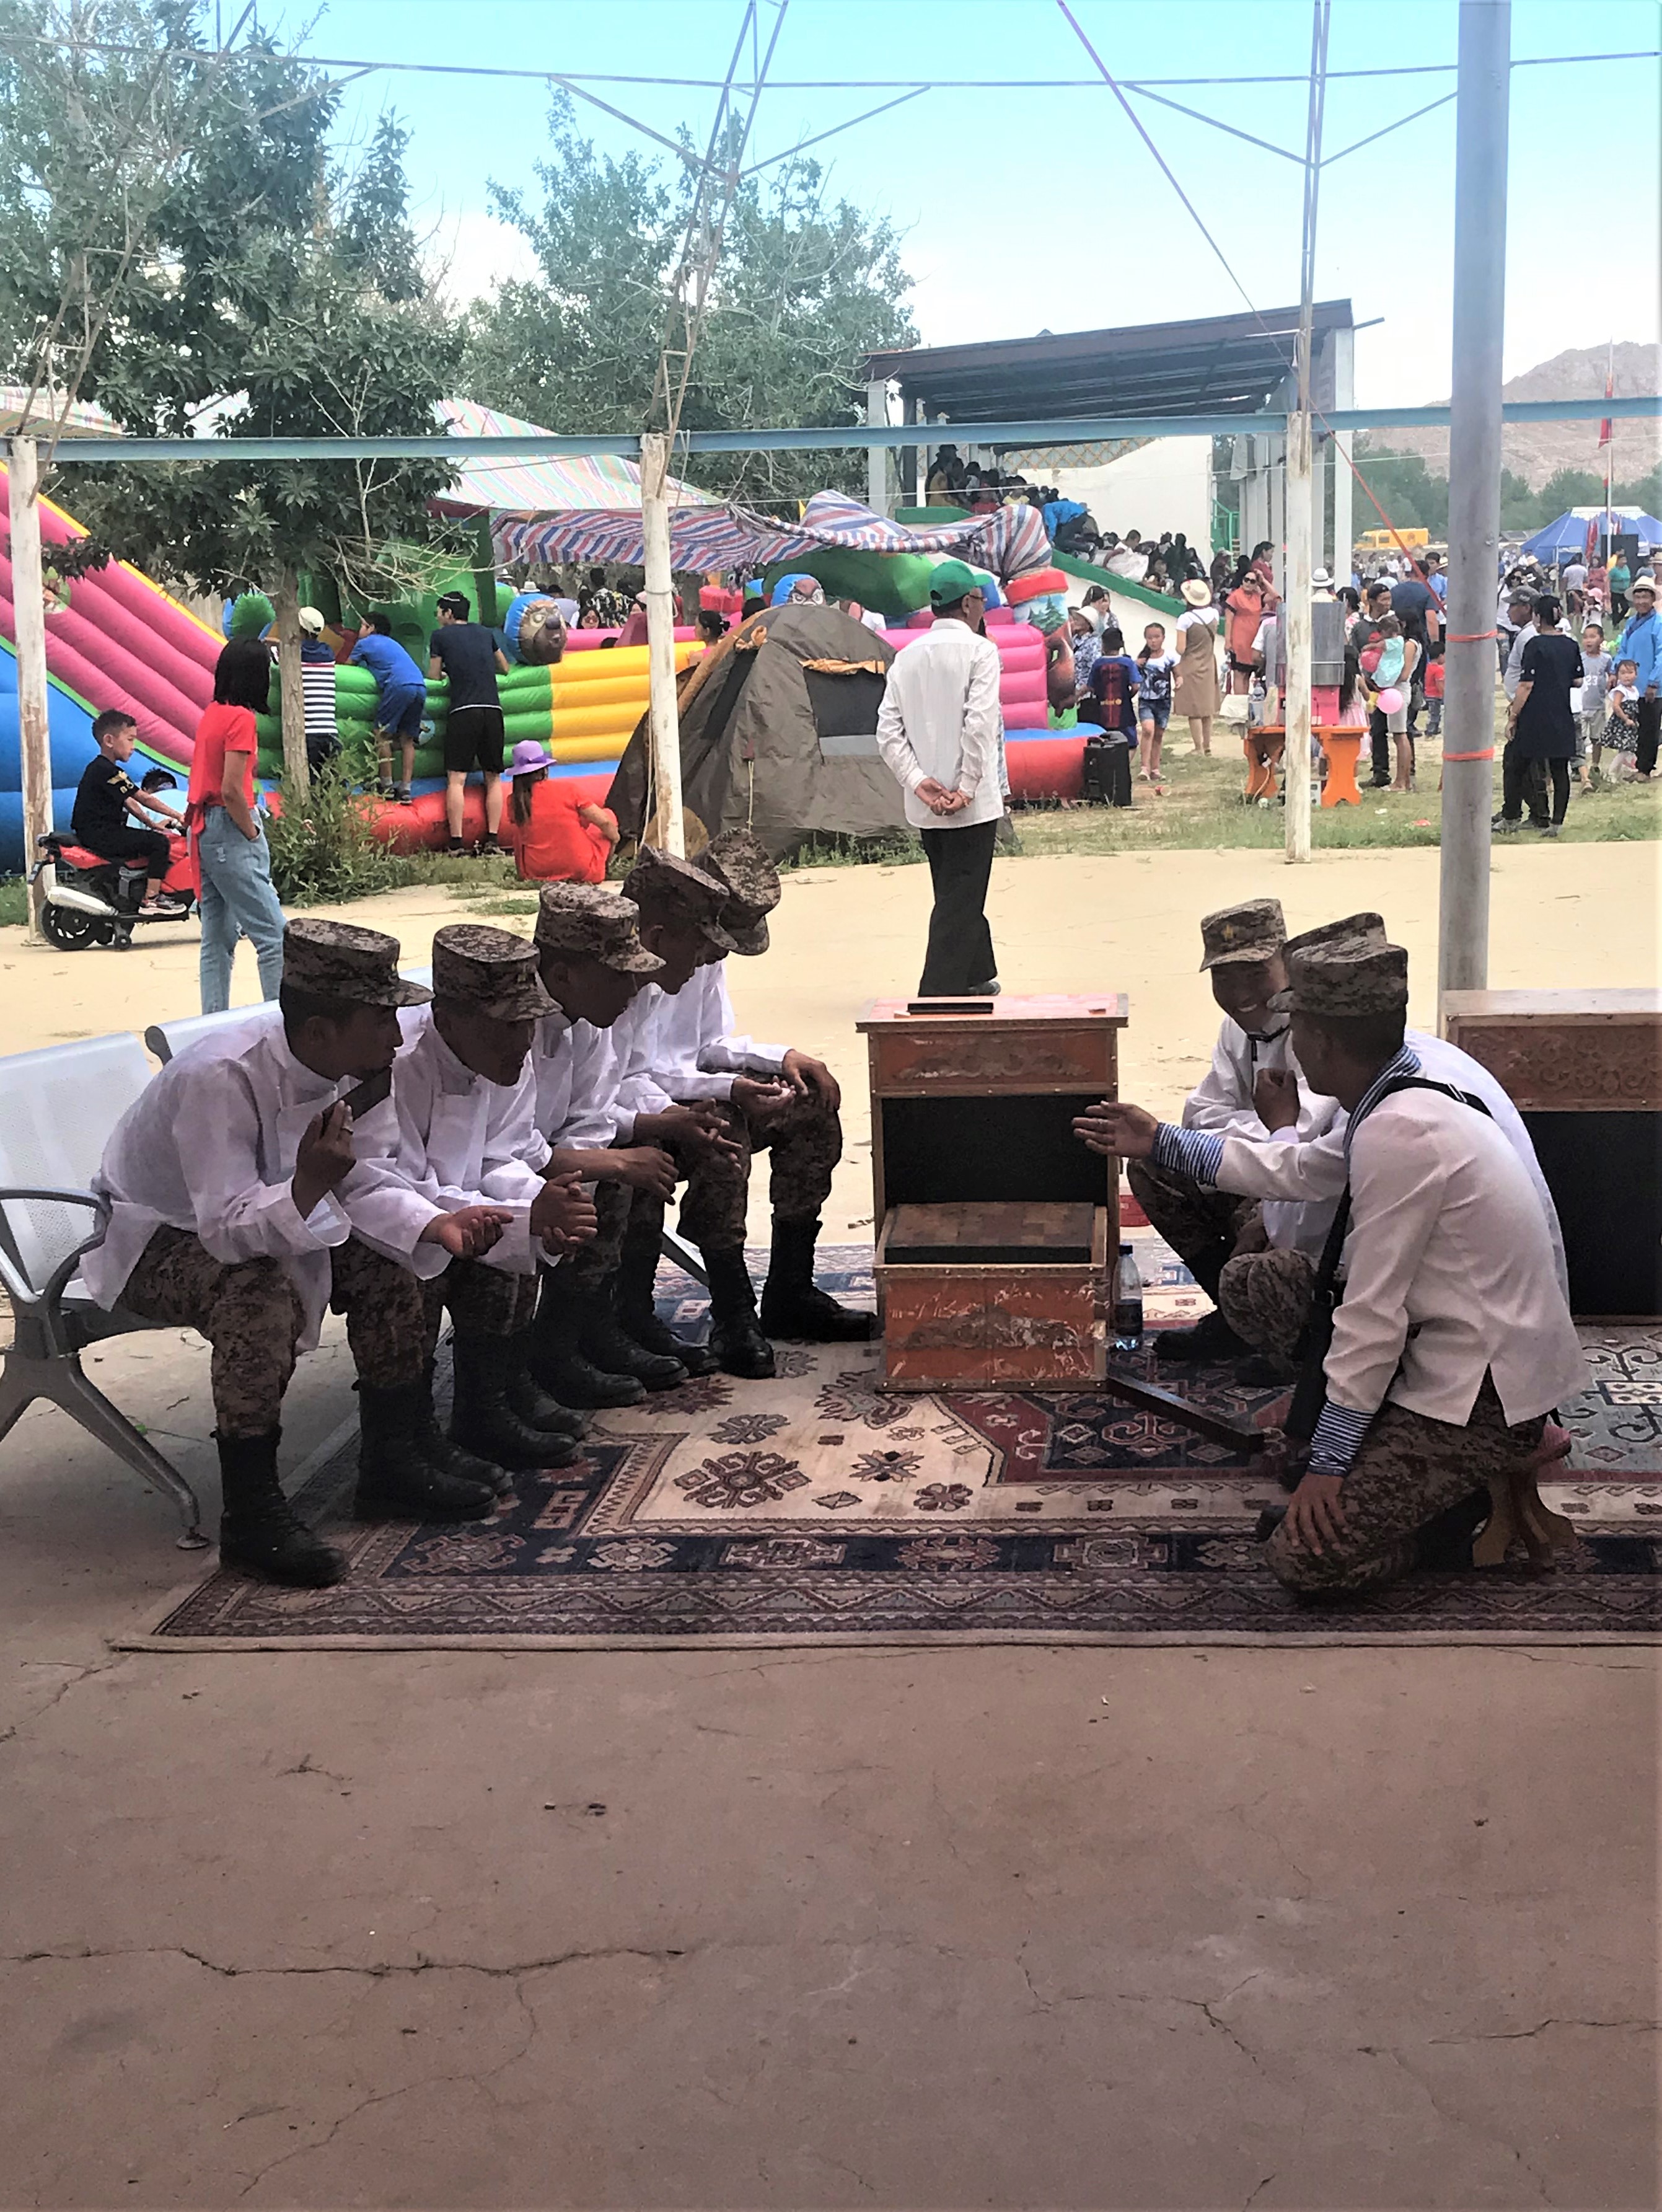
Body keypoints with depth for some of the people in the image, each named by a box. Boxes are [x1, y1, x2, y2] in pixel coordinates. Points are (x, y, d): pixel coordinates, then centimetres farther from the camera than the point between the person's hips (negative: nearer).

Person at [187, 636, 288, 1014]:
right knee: (272, 934, -8)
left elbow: (208, 776, 15)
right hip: (229, 831, -9)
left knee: (218, 937, 12)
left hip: (204, 832, 9)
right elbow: (231, 790, -20)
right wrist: (253, 835, -8)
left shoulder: (211, 714, 11)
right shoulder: (241, 718, -14)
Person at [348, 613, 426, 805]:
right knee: (407, 739, 8)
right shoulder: (392, 643, 34)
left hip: (399, 686, -6)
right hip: (420, 686, 6)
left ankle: (387, 787, 0)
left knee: (383, 735, 3)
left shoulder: (365, 643, 16)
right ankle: (405, 790, 4)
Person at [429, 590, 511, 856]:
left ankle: (456, 841, -12)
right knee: (493, 778, 9)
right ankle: (493, 839, 3)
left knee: (456, 779, -5)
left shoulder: (440, 636, 7)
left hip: (463, 711, -4)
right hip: (493, 710, 4)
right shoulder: (485, 633, 18)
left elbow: (434, 677, 11)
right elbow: (504, 669, 29)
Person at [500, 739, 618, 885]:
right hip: (583, 872, -2)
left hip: (535, 874, 2)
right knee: (608, 814, 20)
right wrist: (615, 839, 15)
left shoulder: (514, 802, -5)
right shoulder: (567, 789, -9)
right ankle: (603, 870, 18)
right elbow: (604, 822, -5)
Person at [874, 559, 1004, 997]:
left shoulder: (907, 656, 10)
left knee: (958, 894, 19)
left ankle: (977, 978, 31)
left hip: (927, 806, 7)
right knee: (960, 900, -4)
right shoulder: (979, 650, -8)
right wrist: (967, 787, -14)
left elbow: (887, 731, 2)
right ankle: (938, 994, -9)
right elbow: (979, 723, -18)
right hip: (971, 803, -6)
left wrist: (918, 781, -4)